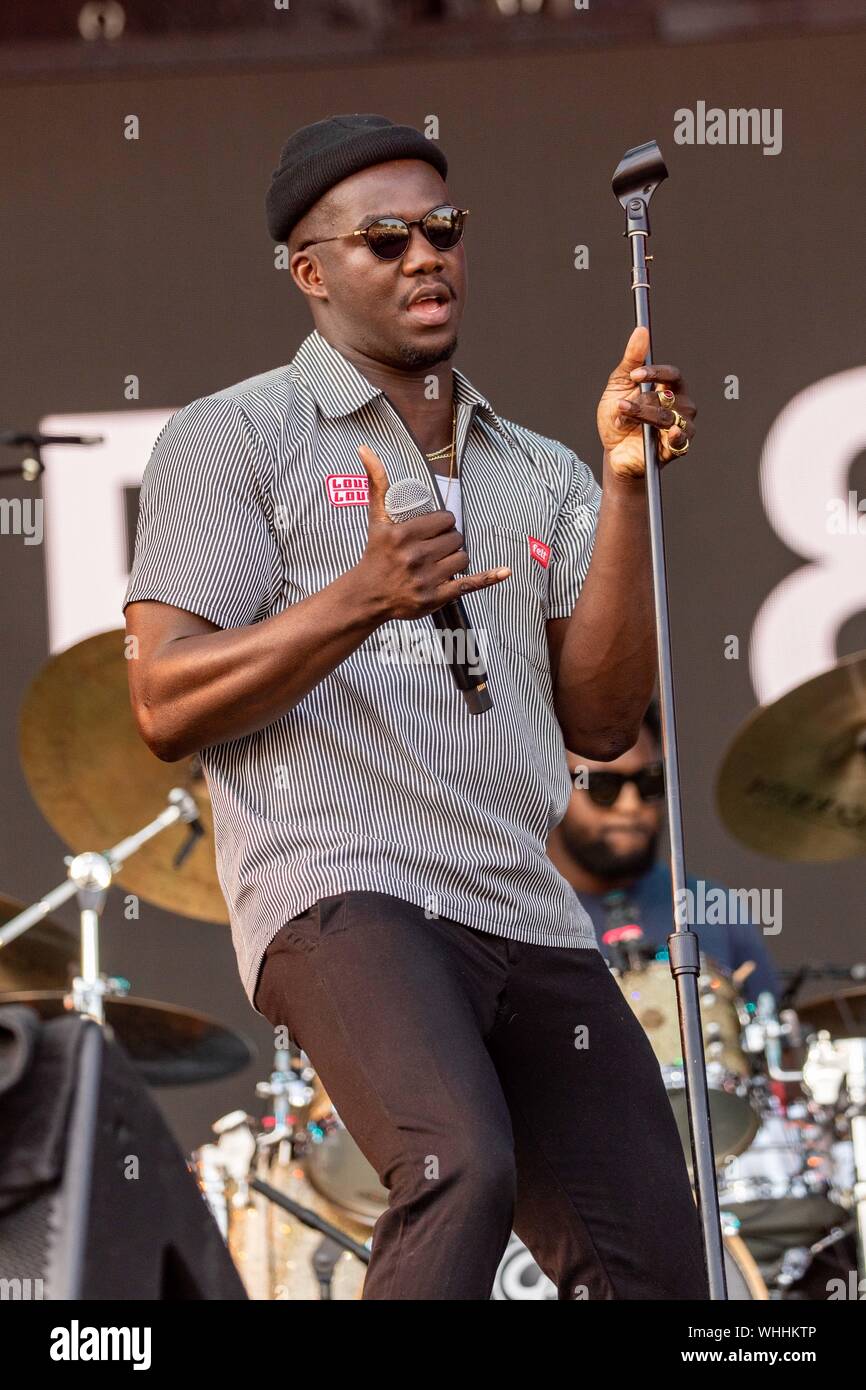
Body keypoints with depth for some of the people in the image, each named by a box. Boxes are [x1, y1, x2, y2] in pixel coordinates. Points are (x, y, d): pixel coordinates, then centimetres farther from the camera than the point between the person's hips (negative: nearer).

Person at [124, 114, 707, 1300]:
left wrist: (626, 486, 2)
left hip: (532, 921, 6)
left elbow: (600, 722, 10)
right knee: (463, 1170, -32)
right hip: (343, 892, -6)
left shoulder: (540, 476, 22)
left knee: (652, 1264, -2)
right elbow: (166, 705, -3)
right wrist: (361, 601, -17)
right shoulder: (234, 438, 8)